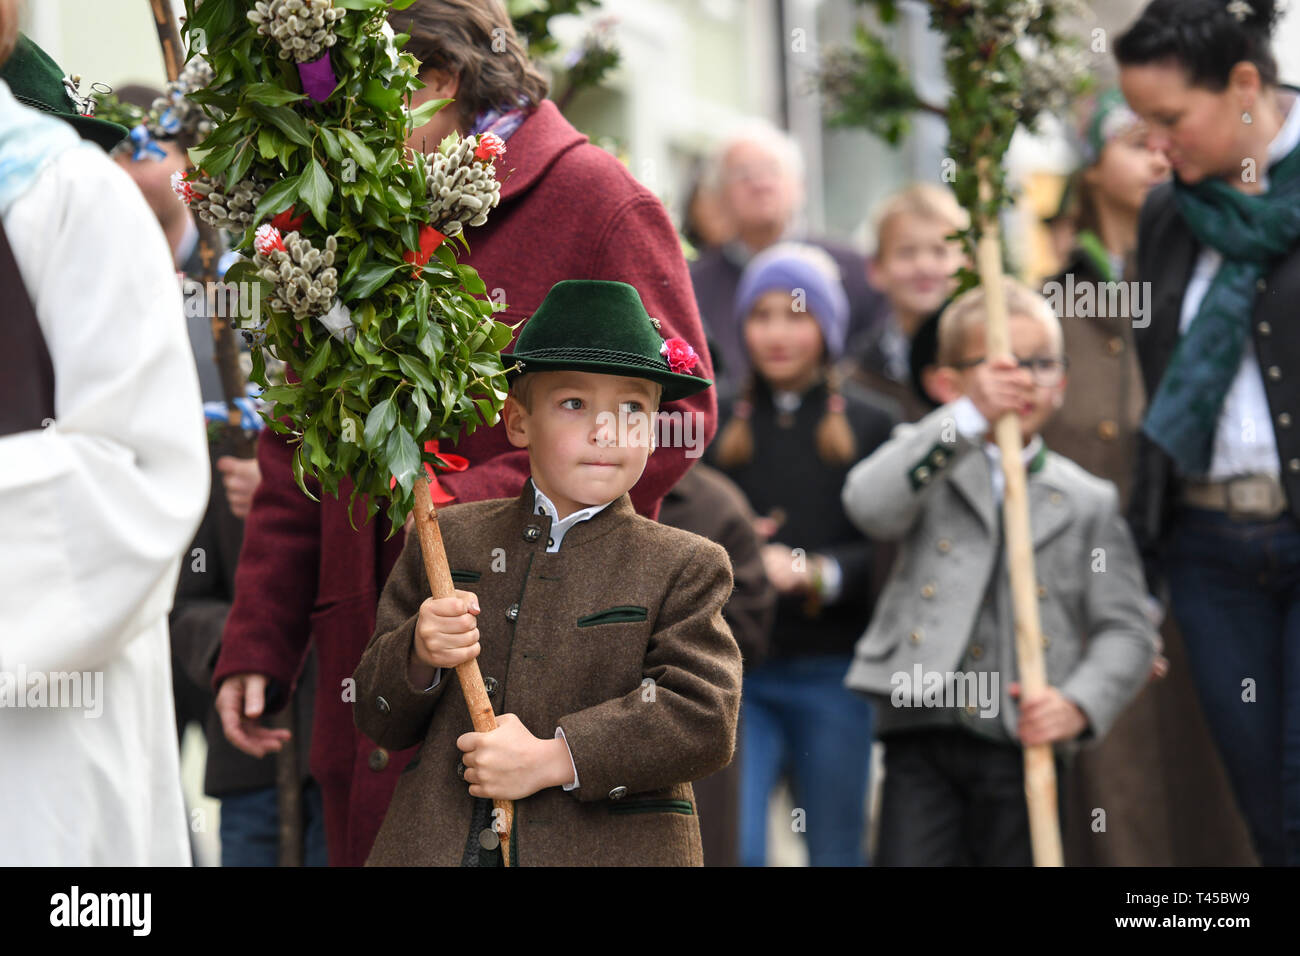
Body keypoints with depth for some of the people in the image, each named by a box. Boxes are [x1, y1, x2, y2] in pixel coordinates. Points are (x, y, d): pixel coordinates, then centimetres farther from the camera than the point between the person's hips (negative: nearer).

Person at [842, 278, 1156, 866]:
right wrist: (971, 417, -20)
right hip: (922, 743, -1)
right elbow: (870, 506, -15)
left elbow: (1125, 630, 4)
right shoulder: (930, 464, 9)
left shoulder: (1089, 503, 9)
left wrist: (1081, 703, -16)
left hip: (1023, 750, 1)